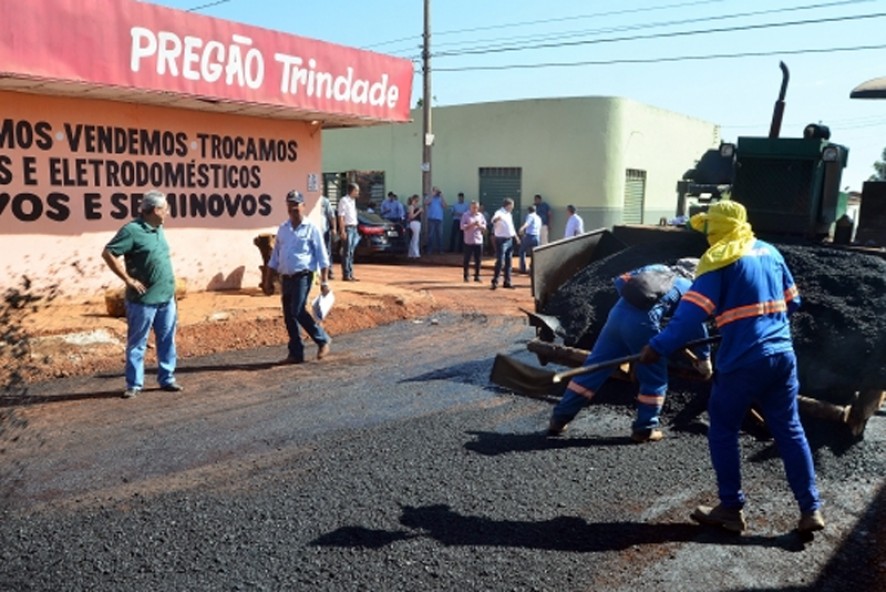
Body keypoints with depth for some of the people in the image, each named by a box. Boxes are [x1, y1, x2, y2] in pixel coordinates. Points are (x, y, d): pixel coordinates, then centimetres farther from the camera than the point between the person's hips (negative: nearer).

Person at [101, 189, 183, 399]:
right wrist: (128, 279, -15)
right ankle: (134, 385, 11)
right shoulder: (132, 230, -14)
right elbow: (108, 253, -16)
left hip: (166, 297, 8)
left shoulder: (159, 230, 10)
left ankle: (167, 379, 22)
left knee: (167, 341, 13)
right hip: (143, 300, -7)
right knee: (137, 343, 4)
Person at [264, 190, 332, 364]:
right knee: (288, 317, 6)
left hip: (302, 276, -6)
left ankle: (323, 340, 0)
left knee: (298, 312, -18)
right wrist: (269, 279, 13)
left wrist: (324, 281, -10)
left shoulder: (311, 228, -3)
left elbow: (322, 257, -5)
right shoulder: (282, 229, 13)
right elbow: (275, 255, 18)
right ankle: (296, 353, 14)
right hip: (286, 278, 6)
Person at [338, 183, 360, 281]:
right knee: (346, 252, -5)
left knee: (351, 253, 10)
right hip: (347, 228, -8)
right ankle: (346, 275, -2)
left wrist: (356, 229, 16)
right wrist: (342, 231, -20)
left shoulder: (353, 201, 16)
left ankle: (350, 274, 15)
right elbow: (341, 217, -15)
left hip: (354, 228, 8)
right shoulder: (344, 200, -10)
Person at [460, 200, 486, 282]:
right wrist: (472, 224, -18)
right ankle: (466, 276, 10)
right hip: (468, 241, -3)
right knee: (467, 259, 2)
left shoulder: (480, 215, 10)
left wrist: (479, 225, -11)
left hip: (479, 241, 3)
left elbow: (484, 227, 10)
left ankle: (477, 276, 11)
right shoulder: (465, 215, -1)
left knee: (478, 260, 3)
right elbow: (462, 227, -8)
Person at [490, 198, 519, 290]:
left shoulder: (509, 214, 14)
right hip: (501, 240, -9)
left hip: (510, 240, 9)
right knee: (500, 262, -10)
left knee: (508, 262, 11)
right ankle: (495, 281, -2)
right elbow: (494, 220, -36)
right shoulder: (499, 213, -13)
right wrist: (496, 219, -59)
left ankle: (507, 282, 17)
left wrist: (515, 236, 26)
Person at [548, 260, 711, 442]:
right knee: (655, 378, 15)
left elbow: (620, 281, 25)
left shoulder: (656, 269, 30)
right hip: (642, 321, -5)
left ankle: (559, 419, 14)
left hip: (618, 312, 5)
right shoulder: (689, 288, 17)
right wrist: (704, 358, 27)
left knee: (594, 367, 10)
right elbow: (697, 325, 18)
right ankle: (645, 429, 19)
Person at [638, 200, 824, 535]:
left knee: (723, 431, 8)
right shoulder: (770, 252, 12)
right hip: (782, 355, 7)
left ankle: (731, 509, 13)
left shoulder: (720, 259, -8)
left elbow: (692, 309, -17)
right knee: (789, 431, 14)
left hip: (743, 361, -7)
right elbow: (792, 301, 21)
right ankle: (810, 510, 17)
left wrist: (659, 346, -18)